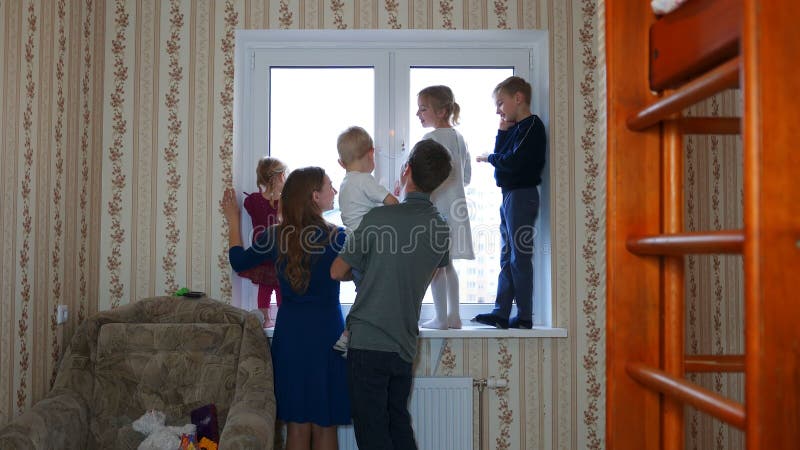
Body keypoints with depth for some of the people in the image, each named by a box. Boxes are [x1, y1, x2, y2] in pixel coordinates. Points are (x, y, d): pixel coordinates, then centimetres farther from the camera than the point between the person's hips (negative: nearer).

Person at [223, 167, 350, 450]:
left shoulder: (275, 236, -2)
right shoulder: (336, 238, -12)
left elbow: (239, 262, 11)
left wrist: (233, 221, 26)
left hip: (289, 334, 3)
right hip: (326, 334, -3)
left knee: (296, 424, 14)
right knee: (324, 425, 10)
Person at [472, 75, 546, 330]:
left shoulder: (532, 126, -10)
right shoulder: (515, 128, 18)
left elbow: (514, 162, -20)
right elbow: (502, 155, 13)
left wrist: (489, 158, -5)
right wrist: (502, 131, 6)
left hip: (522, 195, -10)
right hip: (510, 195, 10)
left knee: (520, 257, -5)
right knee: (507, 257, 10)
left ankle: (525, 317, 2)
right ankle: (501, 313, 16)